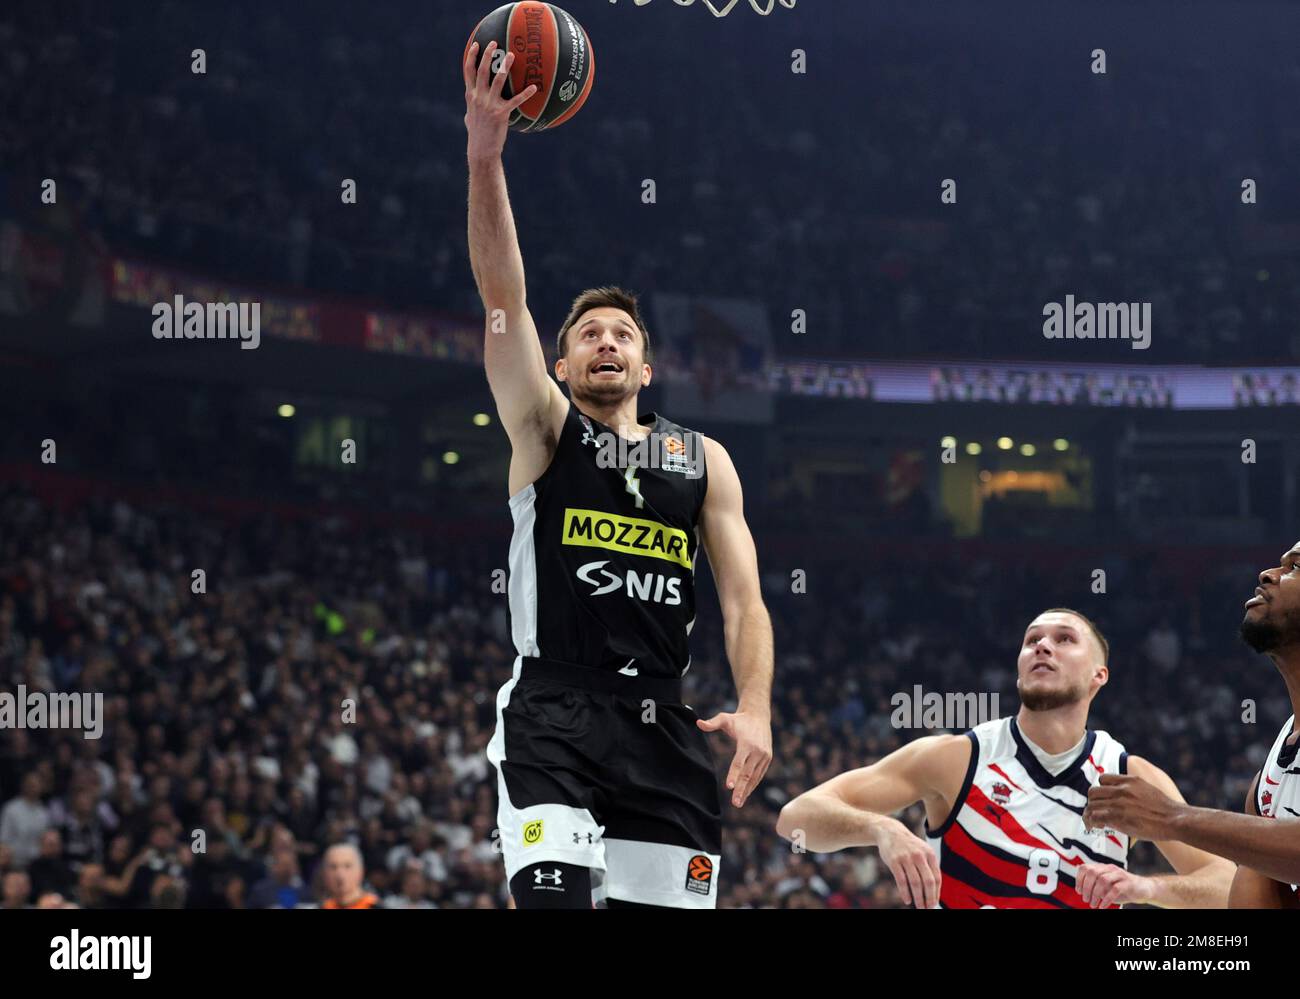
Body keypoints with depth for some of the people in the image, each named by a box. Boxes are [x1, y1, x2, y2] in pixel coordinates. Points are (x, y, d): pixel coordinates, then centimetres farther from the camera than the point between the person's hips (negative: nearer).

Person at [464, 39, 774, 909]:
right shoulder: (545, 430, 9)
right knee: (553, 899, -21)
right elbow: (503, 295, -4)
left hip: (665, 728, 3)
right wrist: (485, 157, -16)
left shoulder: (703, 459, 16)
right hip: (555, 716, -3)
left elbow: (744, 599, 9)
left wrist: (755, 708, -9)